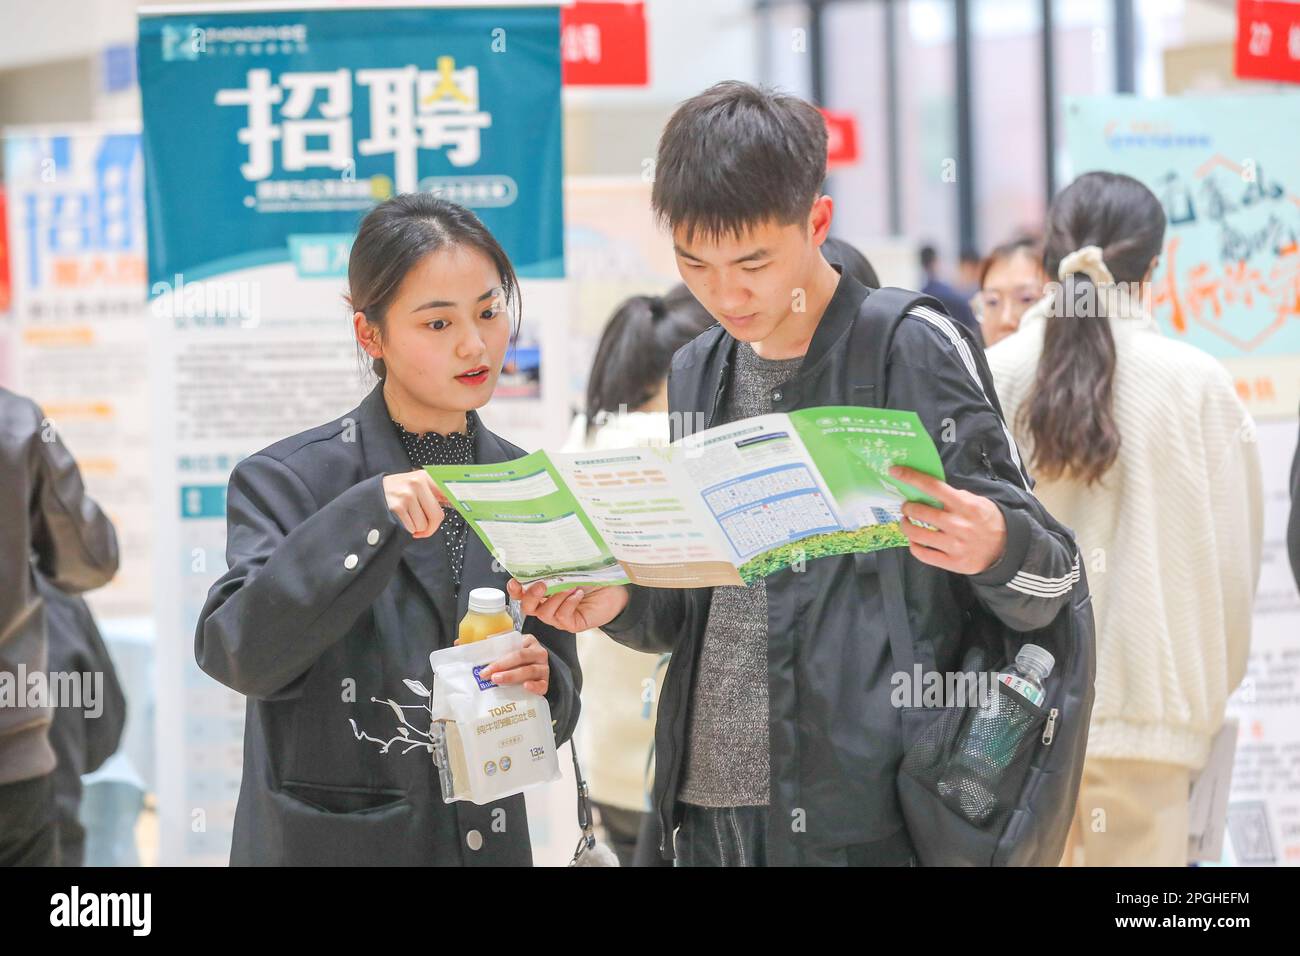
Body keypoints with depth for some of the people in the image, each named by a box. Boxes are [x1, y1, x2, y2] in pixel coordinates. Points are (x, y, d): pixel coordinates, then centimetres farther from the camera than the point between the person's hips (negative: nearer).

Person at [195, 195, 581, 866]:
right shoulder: (285, 481, -9)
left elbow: (557, 715, 9)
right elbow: (235, 653, -24)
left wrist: (538, 681, -13)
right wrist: (367, 517, -31)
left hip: (487, 840, 4)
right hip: (327, 847, -4)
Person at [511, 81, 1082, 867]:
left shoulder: (912, 351, -6)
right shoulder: (697, 374, 11)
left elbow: (1049, 588, -5)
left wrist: (995, 548, -27)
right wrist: (624, 603, -1)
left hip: (864, 816, -5)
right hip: (709, 806, 5)